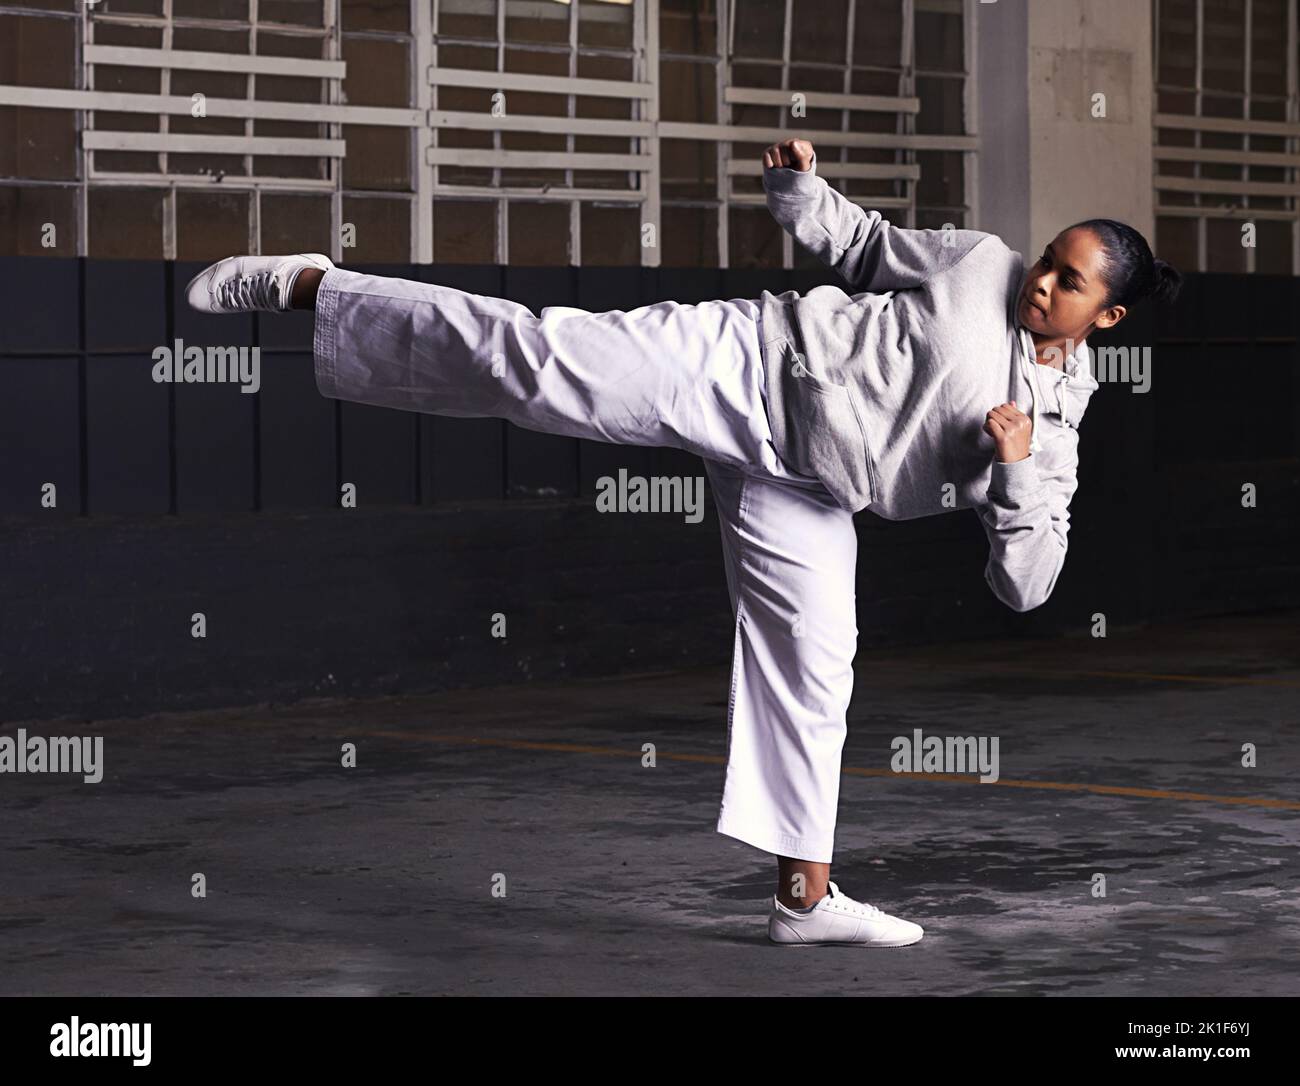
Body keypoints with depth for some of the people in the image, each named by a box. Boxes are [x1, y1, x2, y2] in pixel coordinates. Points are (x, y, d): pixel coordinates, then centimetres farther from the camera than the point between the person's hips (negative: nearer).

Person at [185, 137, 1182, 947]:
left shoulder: (1055, 429, 0)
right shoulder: (976, 264, -3)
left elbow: (1026, 583, -4)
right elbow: (865, 245, 14)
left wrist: (1019, 473, -20)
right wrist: (801, 189, -4)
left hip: (800, 492, 3)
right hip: (746, 362, -3)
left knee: (812, 662, 0)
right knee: (534, 357, -17)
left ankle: (804, 894, 12)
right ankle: (307, 285, -10)